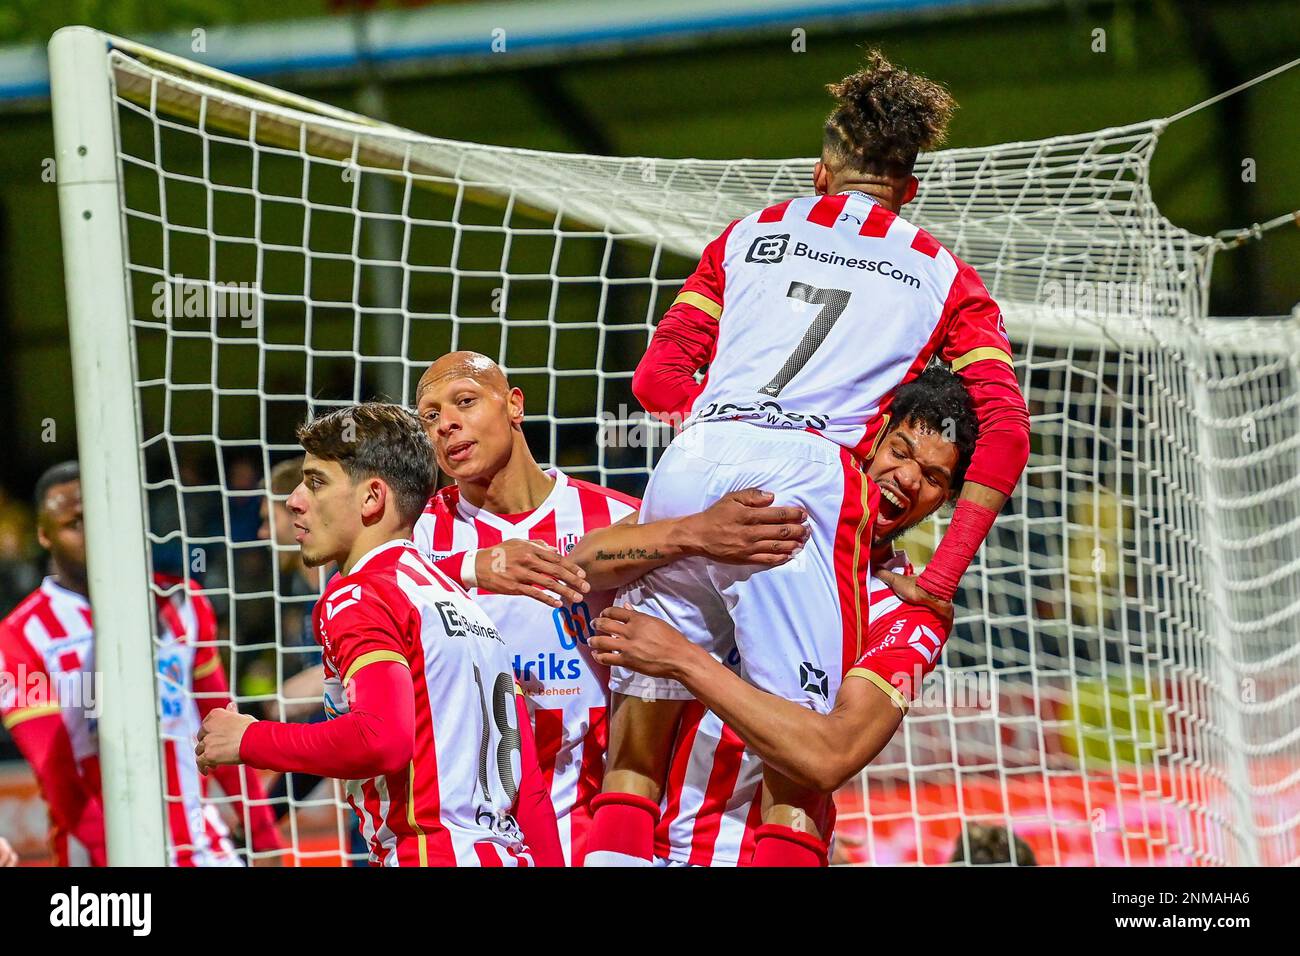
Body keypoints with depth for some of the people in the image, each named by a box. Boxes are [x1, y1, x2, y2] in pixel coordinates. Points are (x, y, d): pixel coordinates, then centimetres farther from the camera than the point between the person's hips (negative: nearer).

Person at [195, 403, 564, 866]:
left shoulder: (356, 598, -4)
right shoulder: (467, 605, 23)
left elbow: (381, 739, -21)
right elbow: (530, 784, 21)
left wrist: (249, 740, -9)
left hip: (431, 856, -9)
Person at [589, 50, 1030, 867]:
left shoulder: (748, 237, 27)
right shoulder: (944, 276, 22)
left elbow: (657, 376, 20)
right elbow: (1006, 431, 9)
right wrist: (940, 579, 8)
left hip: (691, 463, 3)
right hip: (807, 477, -2)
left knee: (633, 758, 8)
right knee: (797, 778, -5)